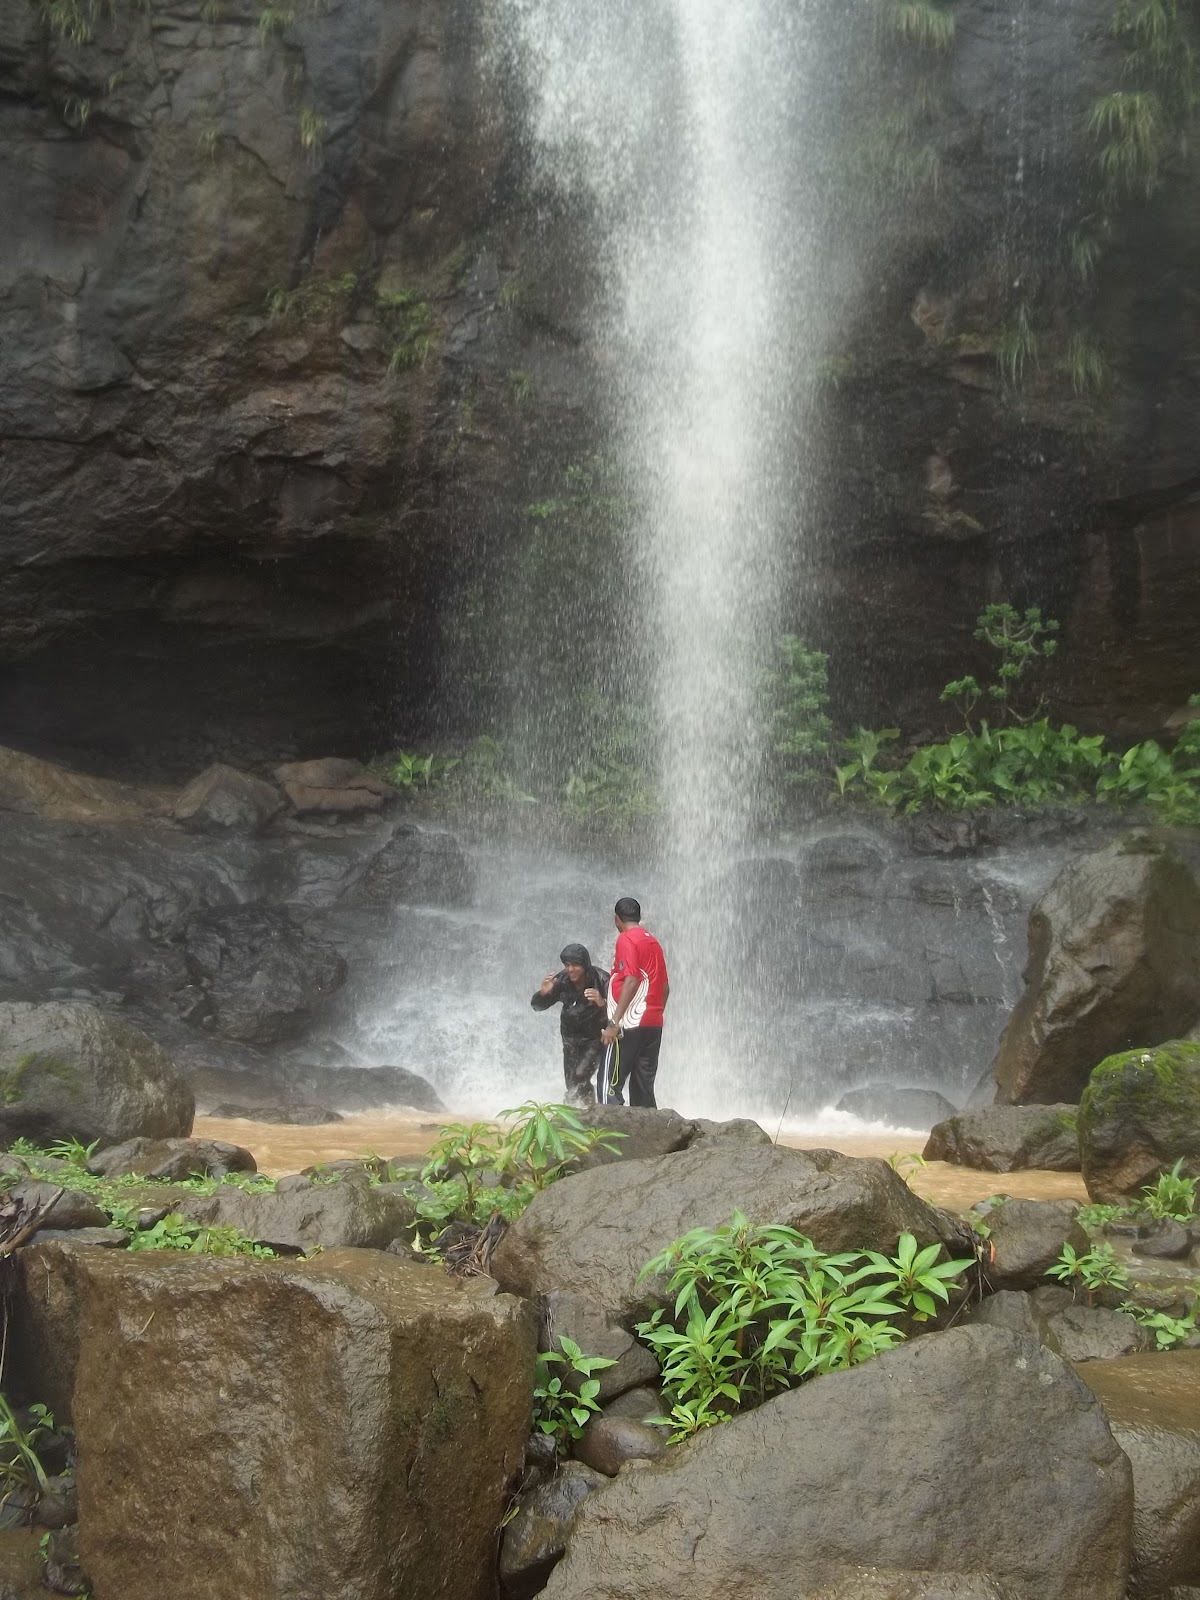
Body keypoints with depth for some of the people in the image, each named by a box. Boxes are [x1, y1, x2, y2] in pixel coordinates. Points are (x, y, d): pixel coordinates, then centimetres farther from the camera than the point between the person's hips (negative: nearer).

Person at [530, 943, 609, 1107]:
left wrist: (602, 1003, -50)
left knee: (580, 1076, -20)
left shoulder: (600, 979, -23)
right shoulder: (561, 981, -14)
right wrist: (543, 993, -27)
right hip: (571, 1036, 4)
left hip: (596, 1037, -4)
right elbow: (537, 1006, -5)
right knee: (571, 1083, 7)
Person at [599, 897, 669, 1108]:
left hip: (631, 1024, -8)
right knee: (643, 1088, 8)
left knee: (610, 1086, -8)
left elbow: (631, 981, -18)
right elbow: (665, 987, 17)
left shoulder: (627, 940, -7)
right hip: (654, 1025, 8)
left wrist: (614, 1023, -21)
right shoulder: (653, 942, 16)